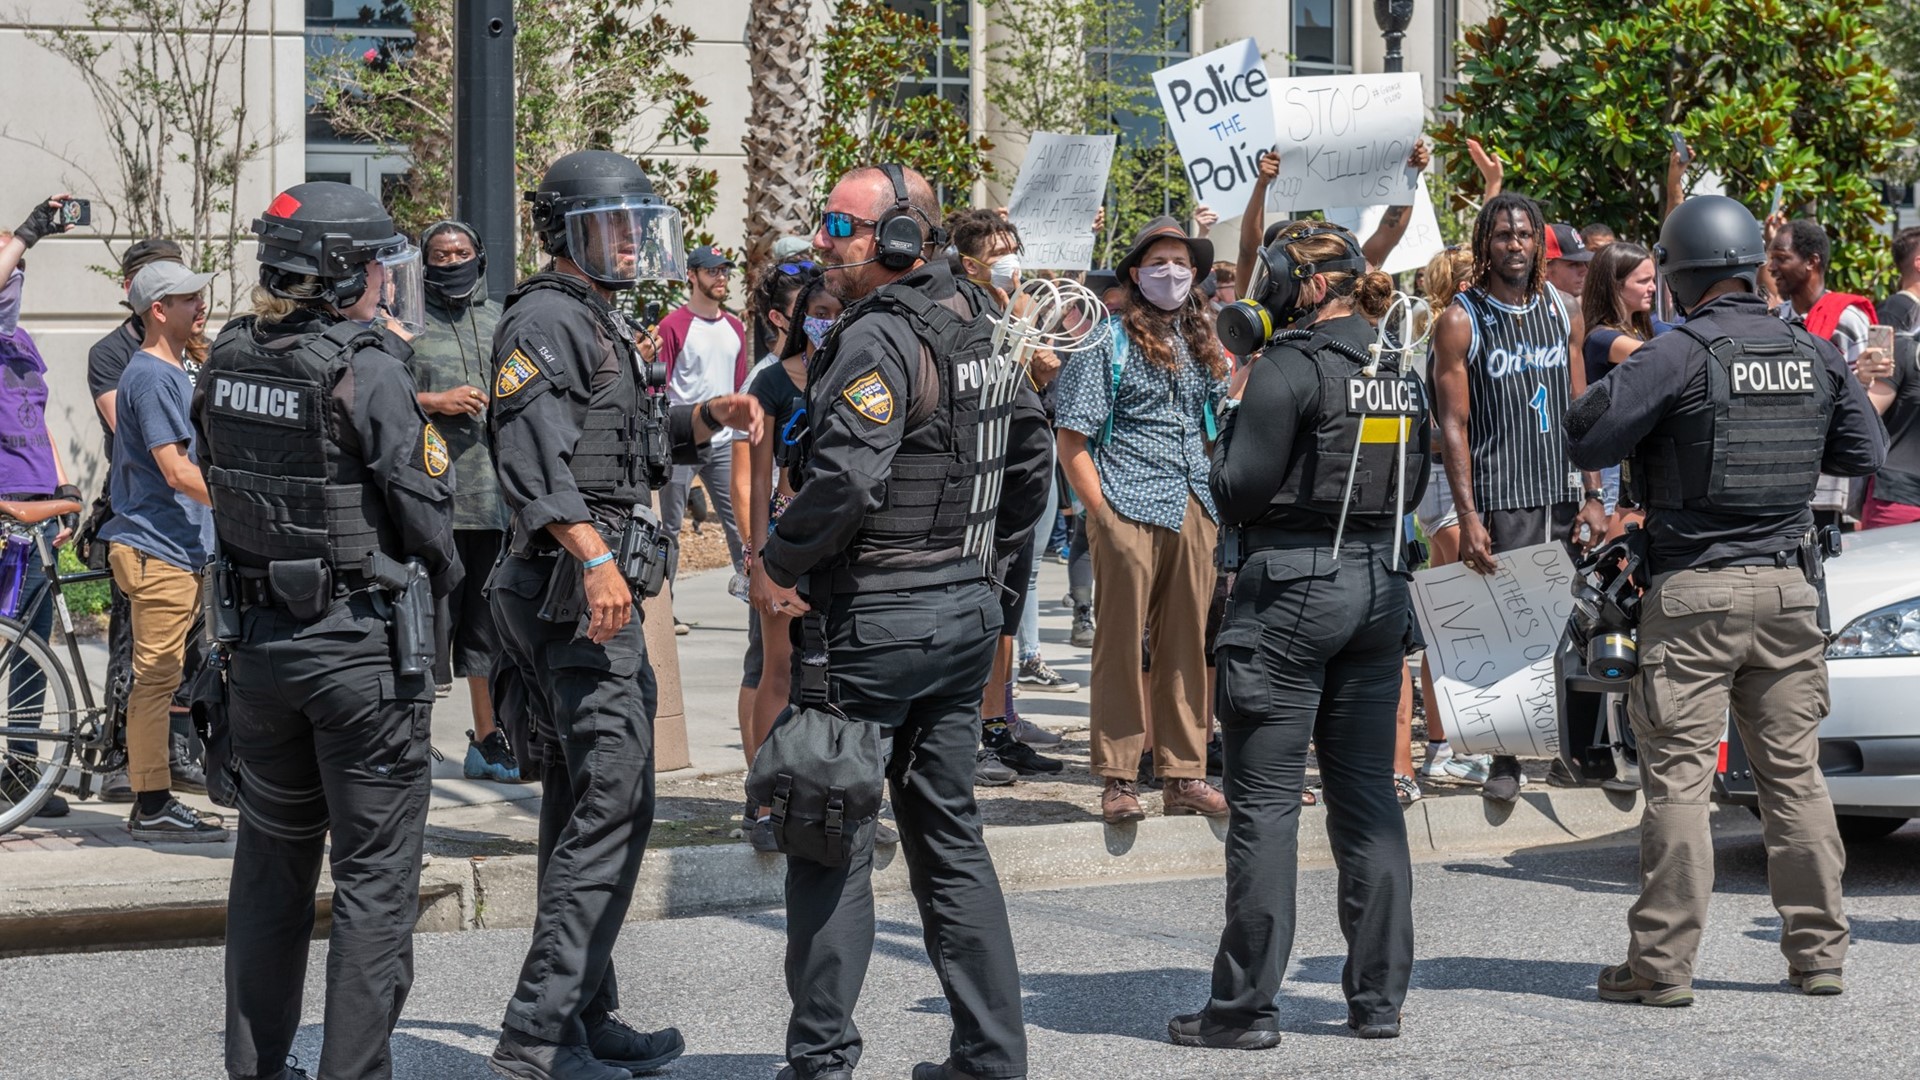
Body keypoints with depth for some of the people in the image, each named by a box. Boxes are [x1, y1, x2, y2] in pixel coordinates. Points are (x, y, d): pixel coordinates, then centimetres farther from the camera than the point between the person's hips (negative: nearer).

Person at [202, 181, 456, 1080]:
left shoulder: (226, 364, 2)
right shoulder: (369, 373, -16)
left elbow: (224, 491, 10)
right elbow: (428, 524, -12)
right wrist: (442, 575, 6)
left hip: (256, 639, 6)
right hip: (361, 646, -6)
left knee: (272, 857, 19)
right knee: (374, 873, 3)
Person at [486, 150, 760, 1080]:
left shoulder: (600, 325, 22)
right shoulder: (547, 318, -10)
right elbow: (533, 456, -23)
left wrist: (703, 419, 14)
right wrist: (594, 556, -31)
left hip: (593, 589, 11)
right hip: (574, 589, -11)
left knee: (584, 806, 13)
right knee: (614, 801, -13)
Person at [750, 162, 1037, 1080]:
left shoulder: (879, 337, -16)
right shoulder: (980, 334, 12)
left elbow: (846, 480, -25)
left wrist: (777, 563, -12)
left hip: (878, 616, -9)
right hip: (968, 608, 9)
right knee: (949, 832, 13)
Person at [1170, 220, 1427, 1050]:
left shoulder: (1289, 368, -13)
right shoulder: (1401, 374, 10)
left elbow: (1237, 494, -12)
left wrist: (1237, 413, 3)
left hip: (1291, 588, -7)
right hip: (1379, 585, 7)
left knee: (1265, 801, -2)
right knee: (1367, 796, 12)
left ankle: (1246, 1005, 0)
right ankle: (1379, 997, 14)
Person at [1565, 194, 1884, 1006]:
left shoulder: (1676, 357, -12)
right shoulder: (1815, 357, 6)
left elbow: (1584, 440, -12)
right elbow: (1865, 454, 15)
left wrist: (1620, 384, 7)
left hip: (1694, 586, -5)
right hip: (1788, 585, 5)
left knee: (1678, 777, -2)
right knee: (1794, 771, 11)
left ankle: (1662, 962, -1)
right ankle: (1818, 952, 15)